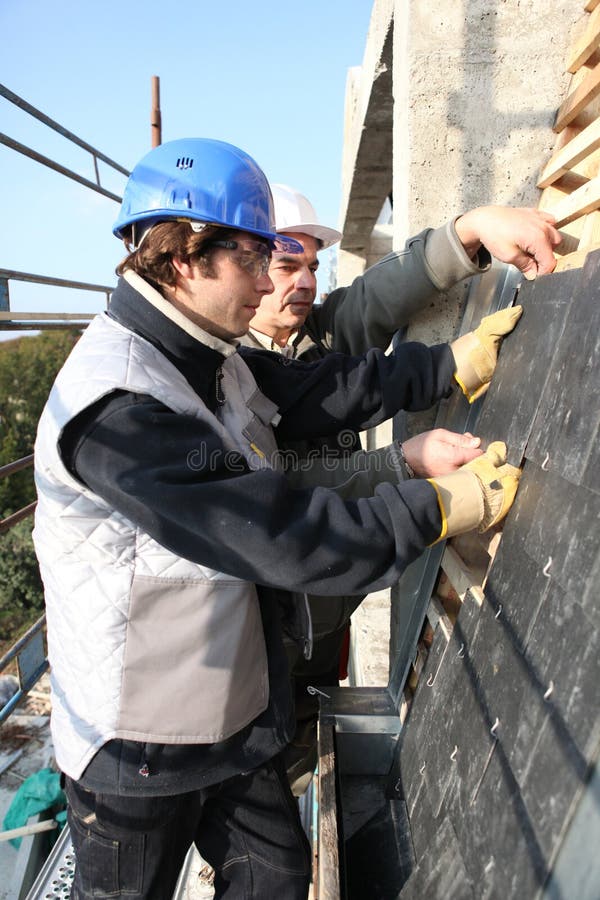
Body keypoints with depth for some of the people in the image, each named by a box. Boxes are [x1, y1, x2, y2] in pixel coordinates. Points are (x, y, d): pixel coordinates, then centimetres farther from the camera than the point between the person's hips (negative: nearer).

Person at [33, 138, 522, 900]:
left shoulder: (208, 363, -1)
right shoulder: (115, 407, -31)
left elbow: (324, 391, 1)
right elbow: (280, 535, -33)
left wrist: (451, 365, -2)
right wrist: (439, 508, -25)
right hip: (138, 743, -7)